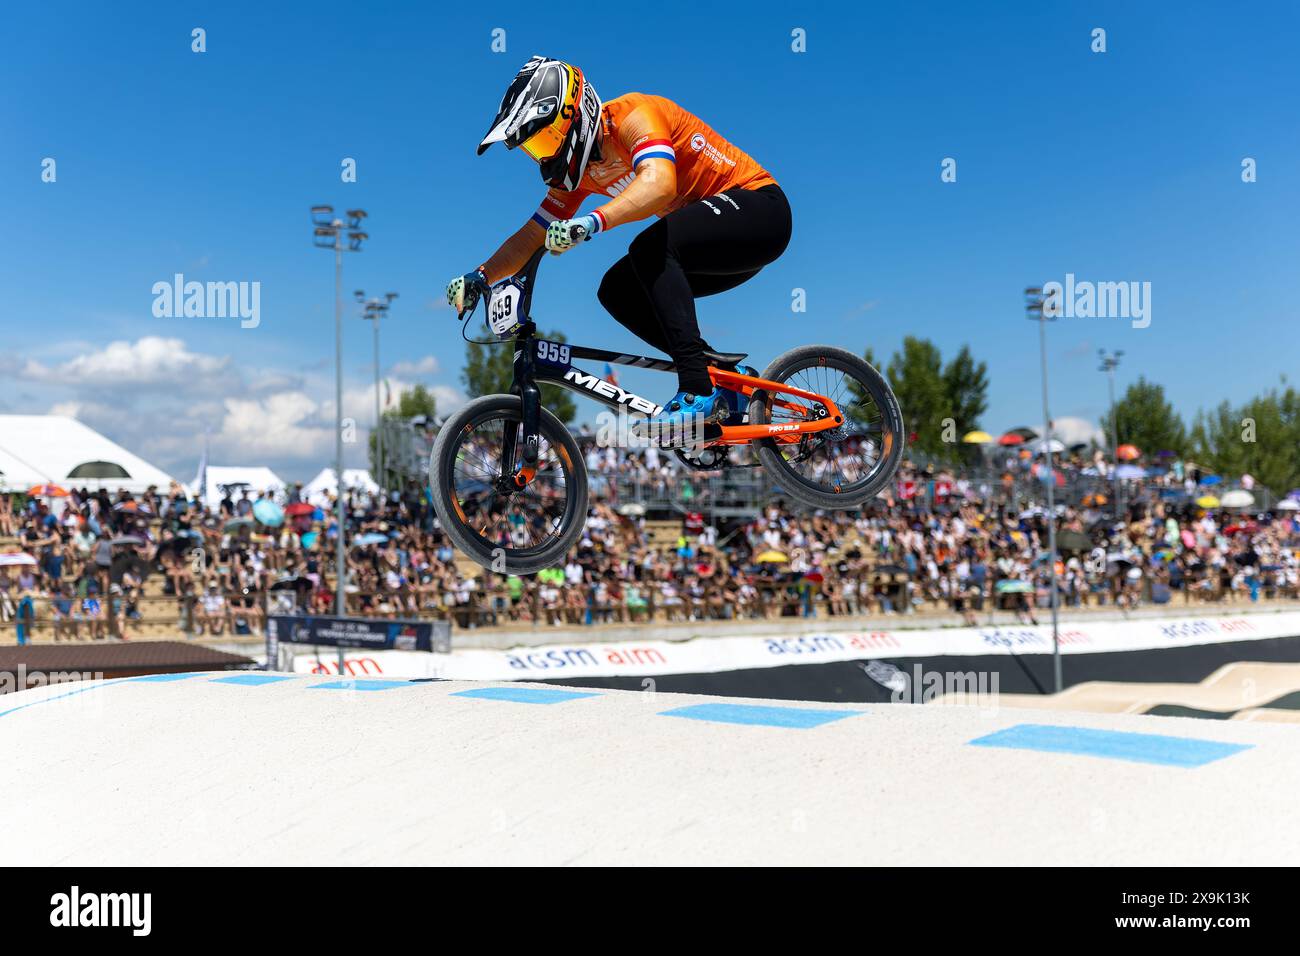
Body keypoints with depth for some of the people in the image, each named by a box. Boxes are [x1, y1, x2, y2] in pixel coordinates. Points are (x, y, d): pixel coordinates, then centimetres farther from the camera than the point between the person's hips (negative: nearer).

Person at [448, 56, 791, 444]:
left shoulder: (631, 115, -20)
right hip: (718, 233, 9)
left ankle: (697, 391, -31)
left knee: (650, 248, -30)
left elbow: (659, 182, -39)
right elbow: (532, 235, 8)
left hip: (759, 209, -9)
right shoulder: (580, 167, 6)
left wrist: (593, 222, -52)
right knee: (616, 290, -3)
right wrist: (480, 277, -6)